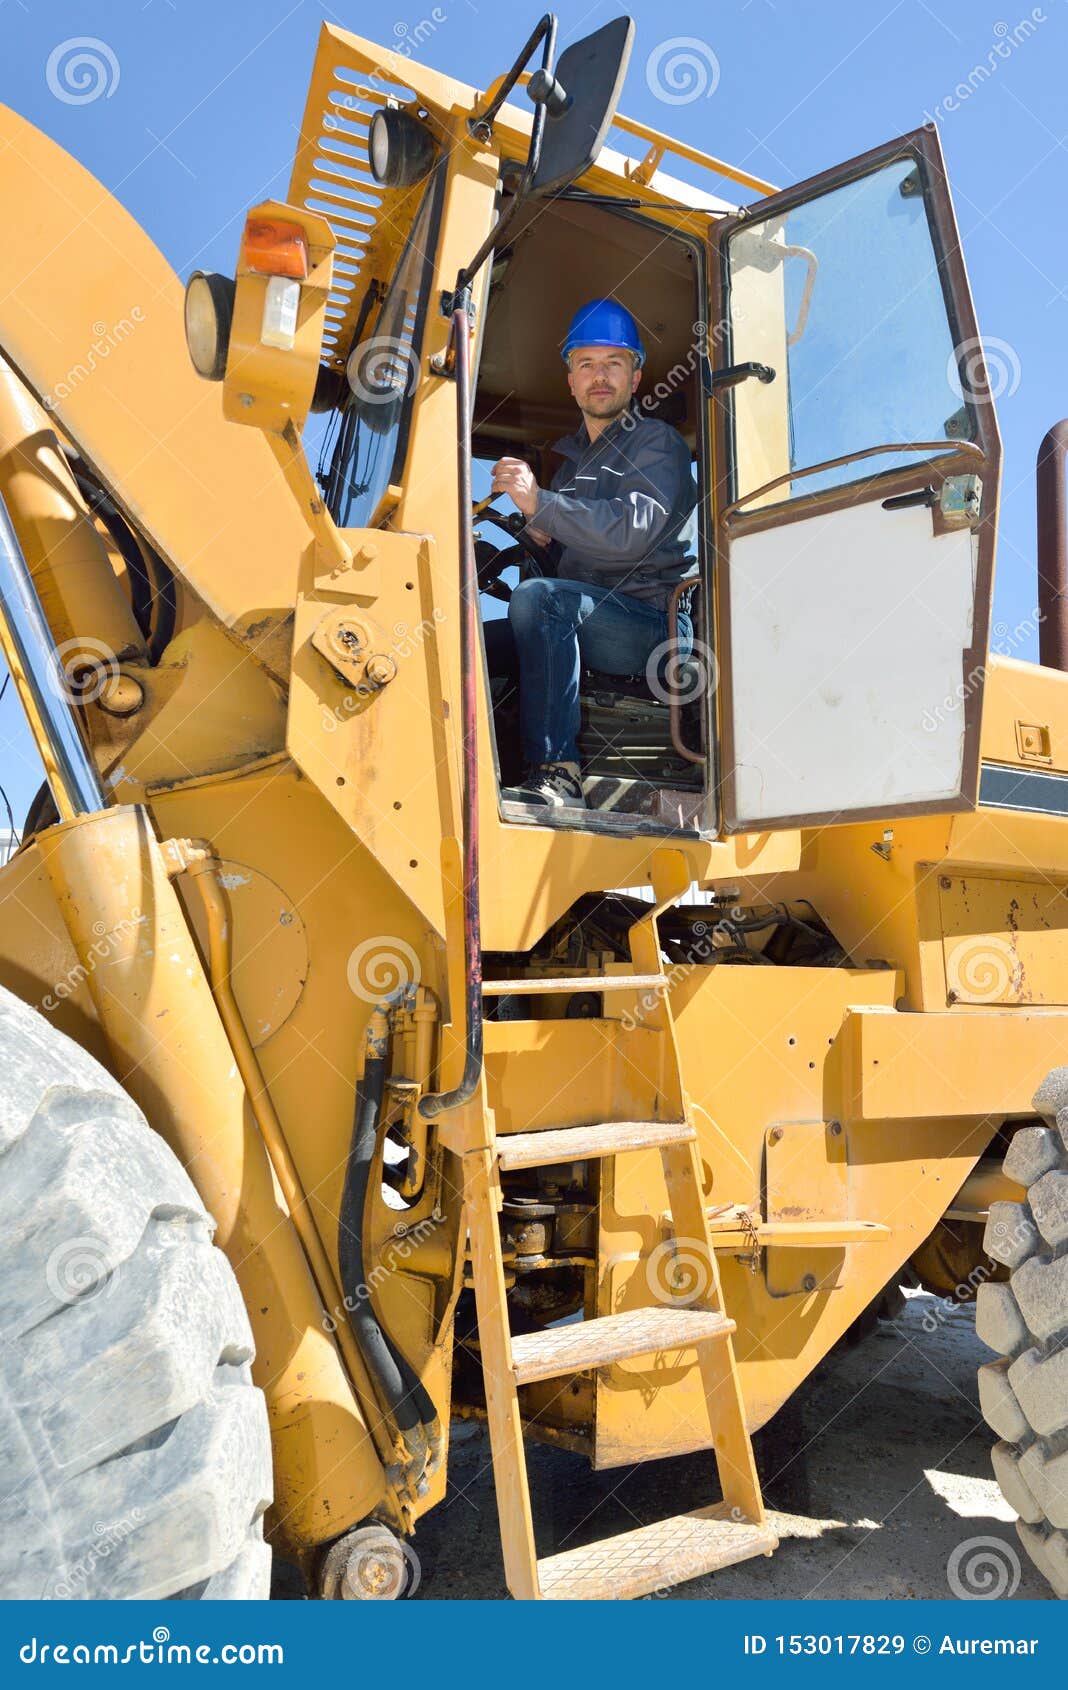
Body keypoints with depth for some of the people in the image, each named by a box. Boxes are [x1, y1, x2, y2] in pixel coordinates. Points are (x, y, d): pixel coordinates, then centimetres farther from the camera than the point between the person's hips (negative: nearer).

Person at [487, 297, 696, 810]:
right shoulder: (574, 455, 26)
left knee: (538, 597, -33)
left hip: (653, 623, -7)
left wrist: (540, 503, -25)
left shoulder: (657, 442, 2)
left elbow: (633, 531, -18)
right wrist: (540, 537, 10)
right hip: (585, 625, 8)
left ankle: (555, 771, -38)